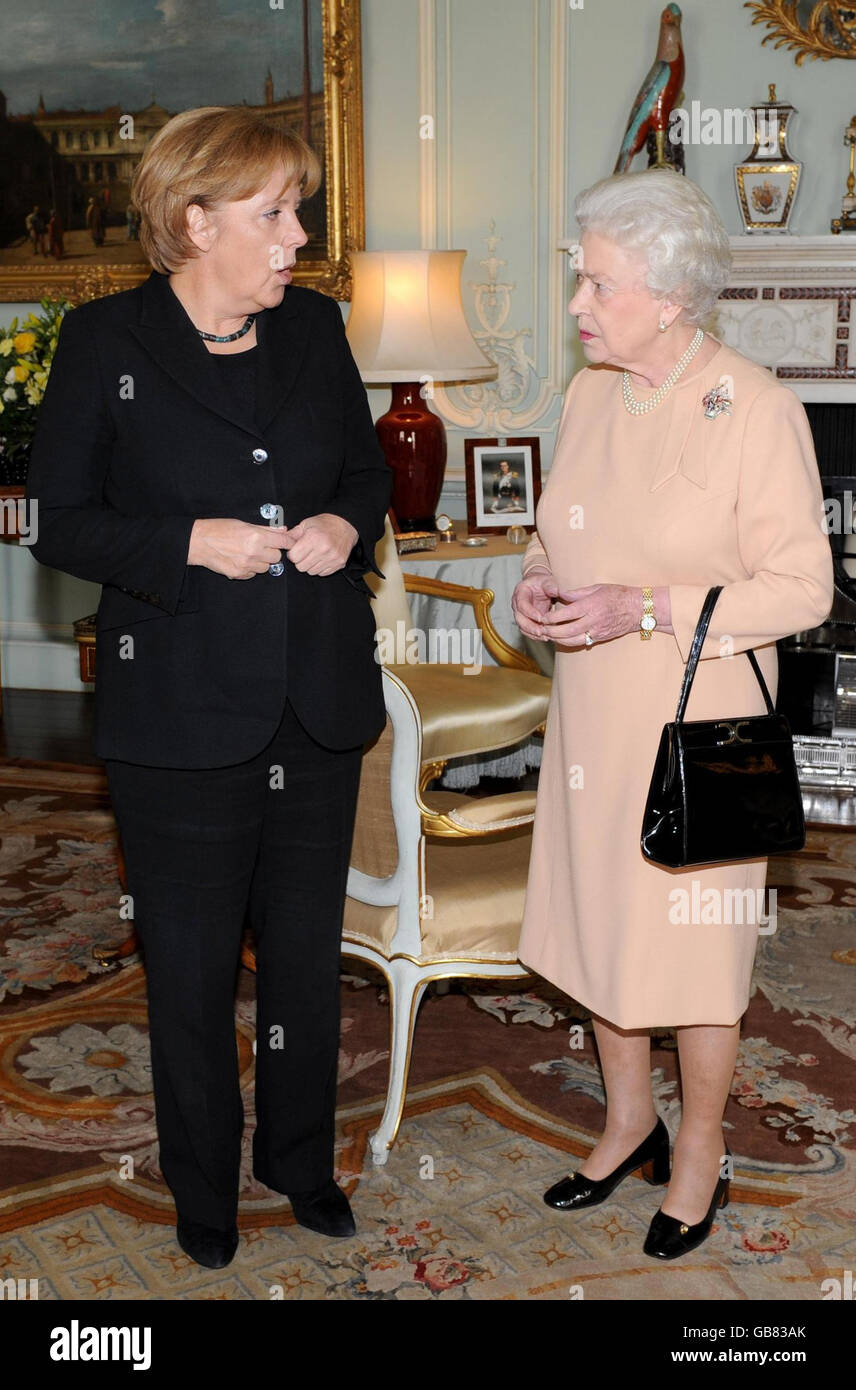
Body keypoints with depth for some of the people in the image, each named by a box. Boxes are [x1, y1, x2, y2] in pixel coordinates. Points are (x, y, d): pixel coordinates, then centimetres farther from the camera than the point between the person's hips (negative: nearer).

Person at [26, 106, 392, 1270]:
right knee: (191, 964, 11)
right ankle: (202, 1185, 33)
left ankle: (301, 1159, 39)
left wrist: (347, 525, -6)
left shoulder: (314, 326, 5)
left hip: (321, 702, 4)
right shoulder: (106, 341, -7)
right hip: (181, 711, -4)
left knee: (308, 949, 17)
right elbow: (60, 522, -5)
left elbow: (369, 470, 16)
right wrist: (189, 543, -18)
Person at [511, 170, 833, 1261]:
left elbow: (802, 589, -14)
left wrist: (646, 609, -22)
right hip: (592, 712, 6)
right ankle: (628, 1122, 38)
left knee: (694, 942, 7)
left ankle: (700, 1153, 30)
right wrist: (537, 581, -4)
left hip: (698, 720, -6)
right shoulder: (589, 394, 5)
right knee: (596, 918, 16)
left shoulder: (757, 409, -15)